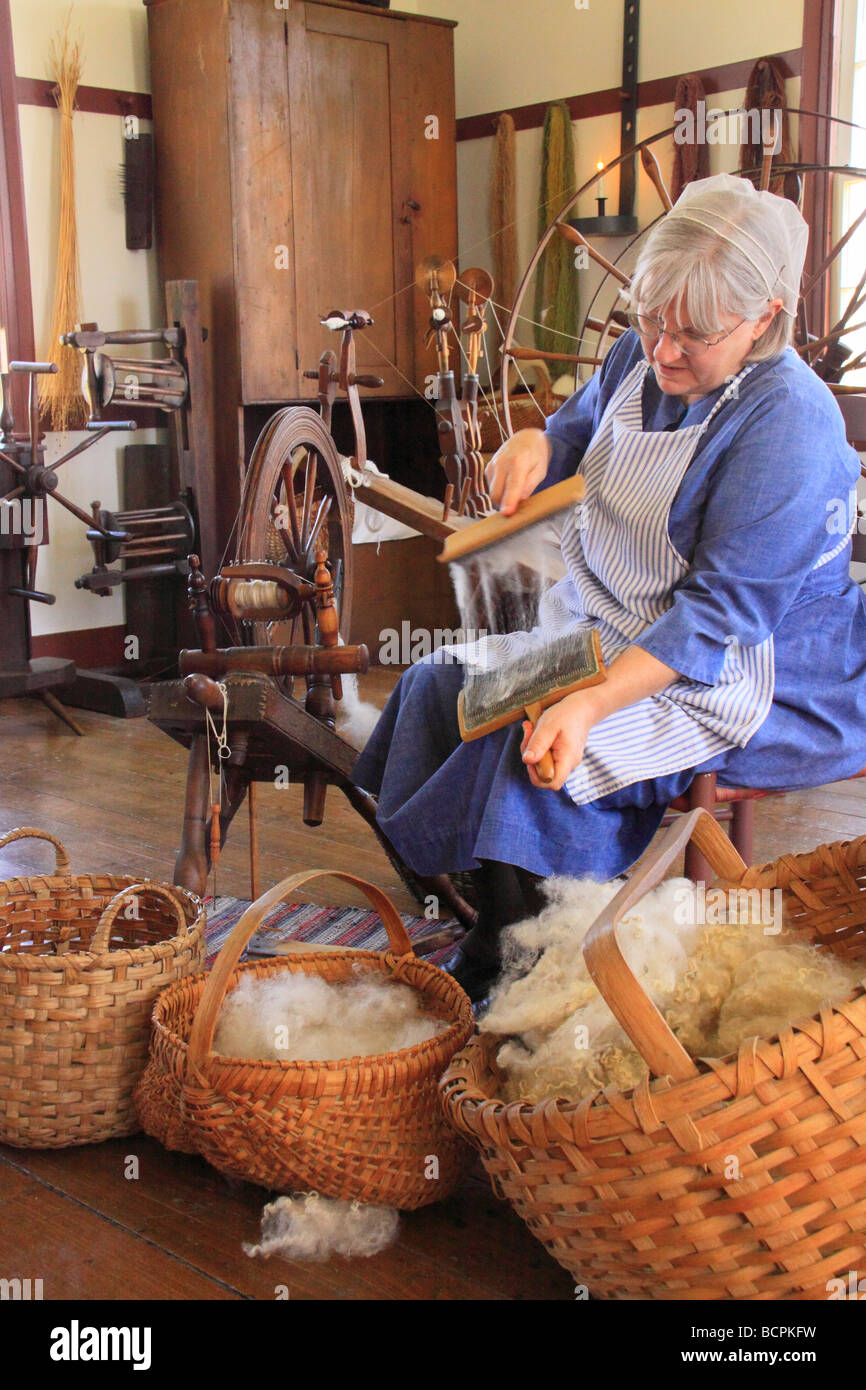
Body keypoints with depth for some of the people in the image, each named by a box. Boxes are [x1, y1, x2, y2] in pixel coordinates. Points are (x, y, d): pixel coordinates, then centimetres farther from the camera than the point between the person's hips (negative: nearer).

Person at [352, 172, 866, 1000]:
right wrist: (537, 446, -4)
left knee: (530, 749, -27)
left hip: (731, 675, -9)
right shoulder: (640, 356, -1)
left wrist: (595, 702, -38)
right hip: (605, 627, 9)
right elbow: (581, 430, 22)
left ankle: (506, 964, -6)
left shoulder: (788, 423, -25)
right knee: (438, 685, -1)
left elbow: (721, 613, -27)